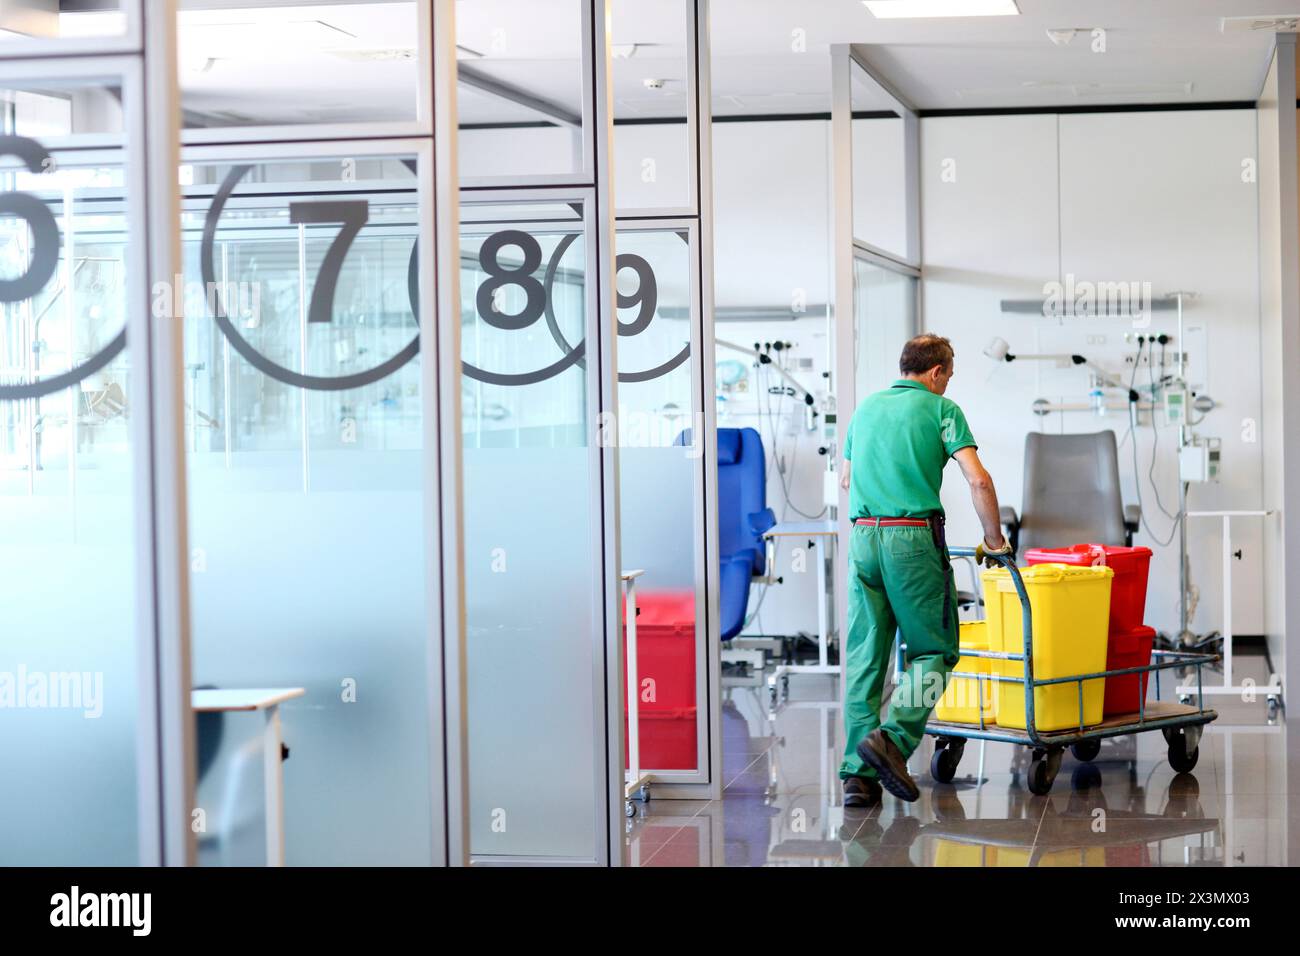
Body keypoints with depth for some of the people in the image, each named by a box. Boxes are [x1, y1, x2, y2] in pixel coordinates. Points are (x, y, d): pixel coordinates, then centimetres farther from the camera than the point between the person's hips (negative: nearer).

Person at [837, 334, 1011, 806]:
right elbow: (979, 481, -7)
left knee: (863, 658, 5)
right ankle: (892, 738, -15)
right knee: (934, 649, 5)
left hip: (863, 537, 5)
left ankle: (859, 773, 0)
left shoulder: (866, 407, 18)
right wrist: (994, 541, 4)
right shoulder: (941, 409, 2)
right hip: (914, 538, -5)